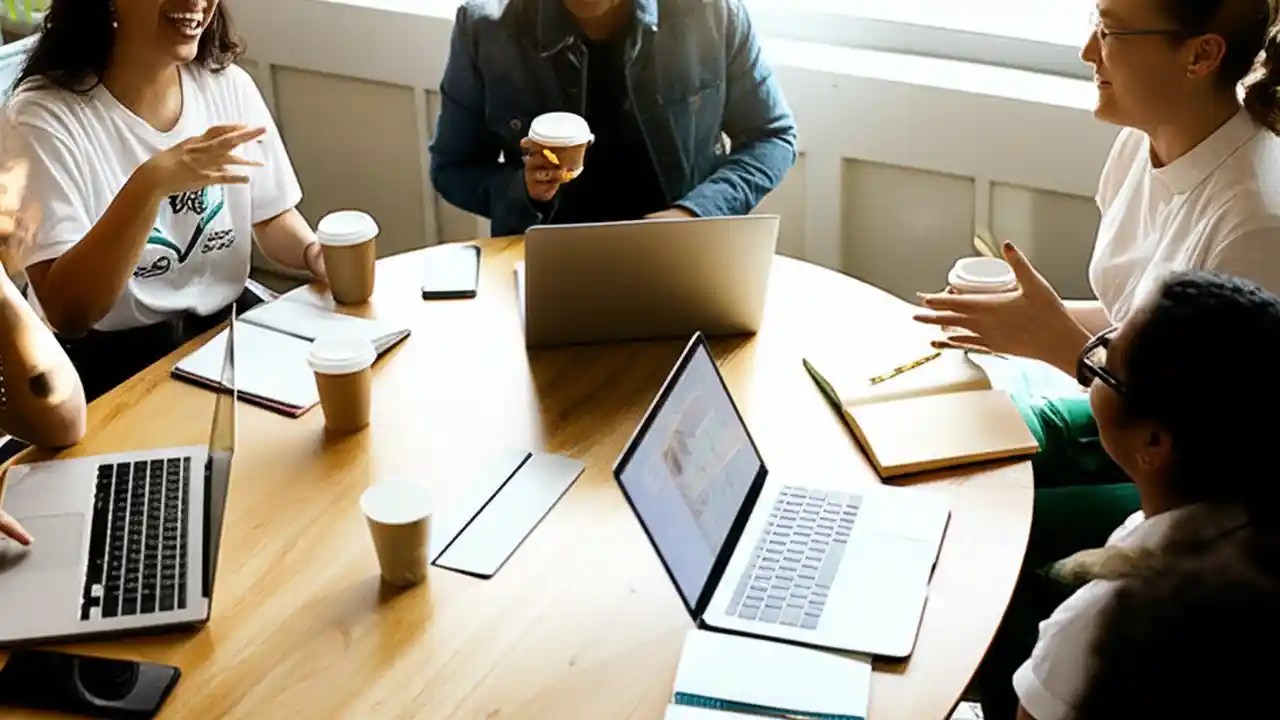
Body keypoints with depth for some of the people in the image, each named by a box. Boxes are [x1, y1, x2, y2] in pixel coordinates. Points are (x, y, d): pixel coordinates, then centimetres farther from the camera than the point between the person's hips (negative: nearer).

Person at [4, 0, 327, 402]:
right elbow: (66, 313, -23)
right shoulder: (47, 113, -16)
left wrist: (316, 254, -11)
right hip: (108, 356, -6)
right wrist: (149, 184, -36)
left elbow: (272, 218, 12)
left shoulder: (229, 85, 0)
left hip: (229, 324, 6)